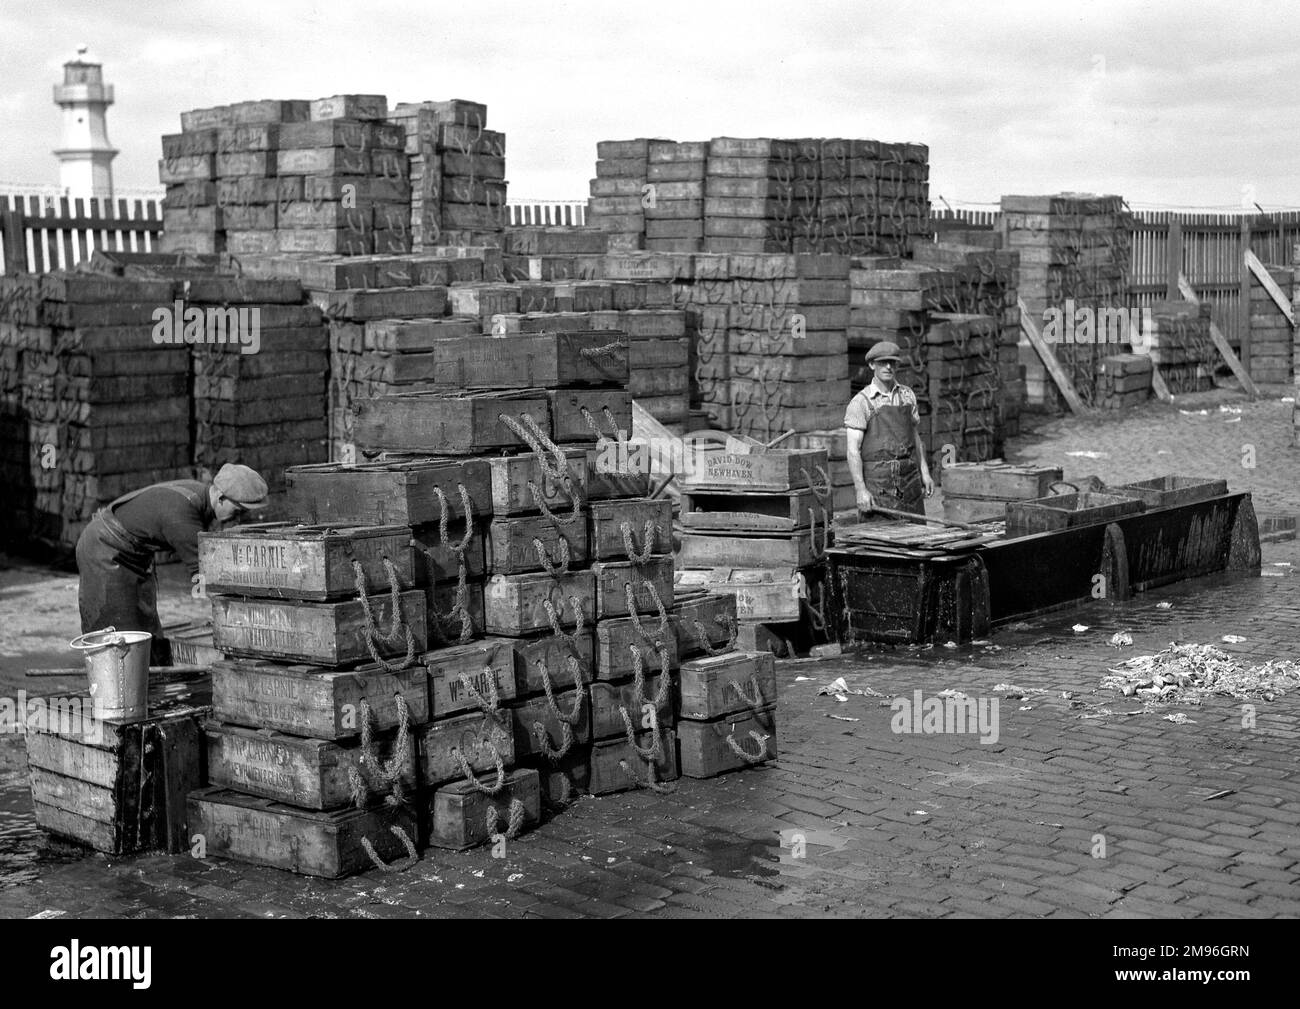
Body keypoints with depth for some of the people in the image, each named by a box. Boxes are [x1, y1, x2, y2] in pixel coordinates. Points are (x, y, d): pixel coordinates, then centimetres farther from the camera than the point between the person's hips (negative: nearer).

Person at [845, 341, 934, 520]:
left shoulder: (907, 395, 11)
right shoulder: (861, 402, -5)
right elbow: (853, 450, -10)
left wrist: (924, 473, 12)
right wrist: (861, 489, -18)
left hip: (909, 477, 5)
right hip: (877, 481, -5)